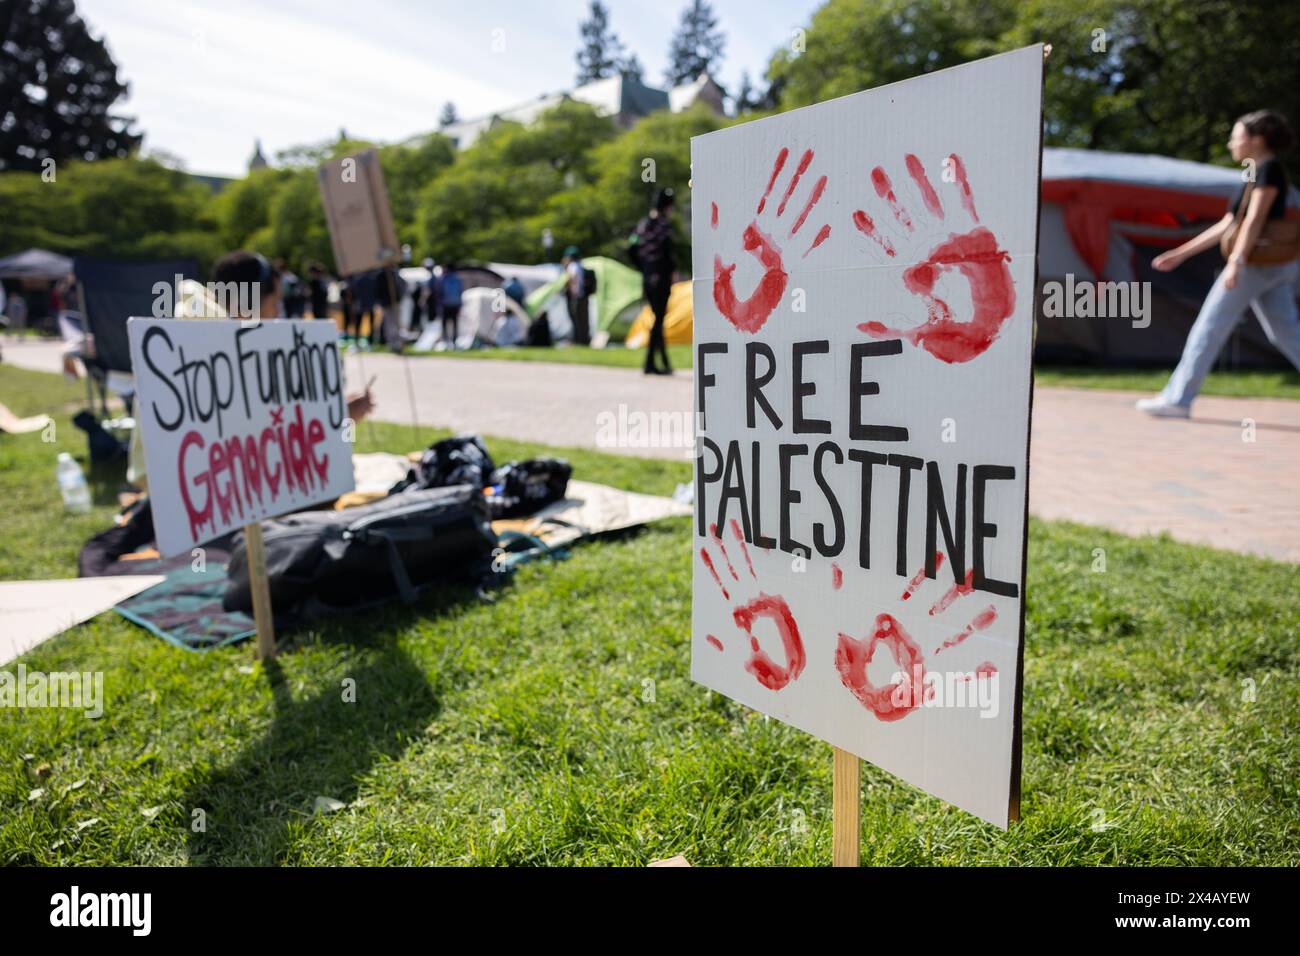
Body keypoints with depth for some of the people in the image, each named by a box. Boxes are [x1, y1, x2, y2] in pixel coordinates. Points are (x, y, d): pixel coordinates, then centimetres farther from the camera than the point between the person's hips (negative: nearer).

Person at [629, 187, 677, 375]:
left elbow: (631, 250, 13)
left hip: (647, 278, 7)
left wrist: (644, 268, 16)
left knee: (659, 318, 15)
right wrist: (672, 268, -6)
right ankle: (650, 363, -5)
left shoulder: (643, 224, 13)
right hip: (661, 278, -7)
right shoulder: (664, 223, -9)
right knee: (659, 319, -3)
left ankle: (664, 363, 20)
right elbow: (668, 248, -21)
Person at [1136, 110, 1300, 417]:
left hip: (1258, 262, -9)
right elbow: (1225, 225, 22)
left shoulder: (1269, 169, -6)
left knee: (1209, 328, -5)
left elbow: (1254, 219, -18)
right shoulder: (1257, 175, 22)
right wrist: (1180, 253, 20)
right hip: (1272, 265, 9)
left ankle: (1177, 399, -1)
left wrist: (1236, 261, -27)